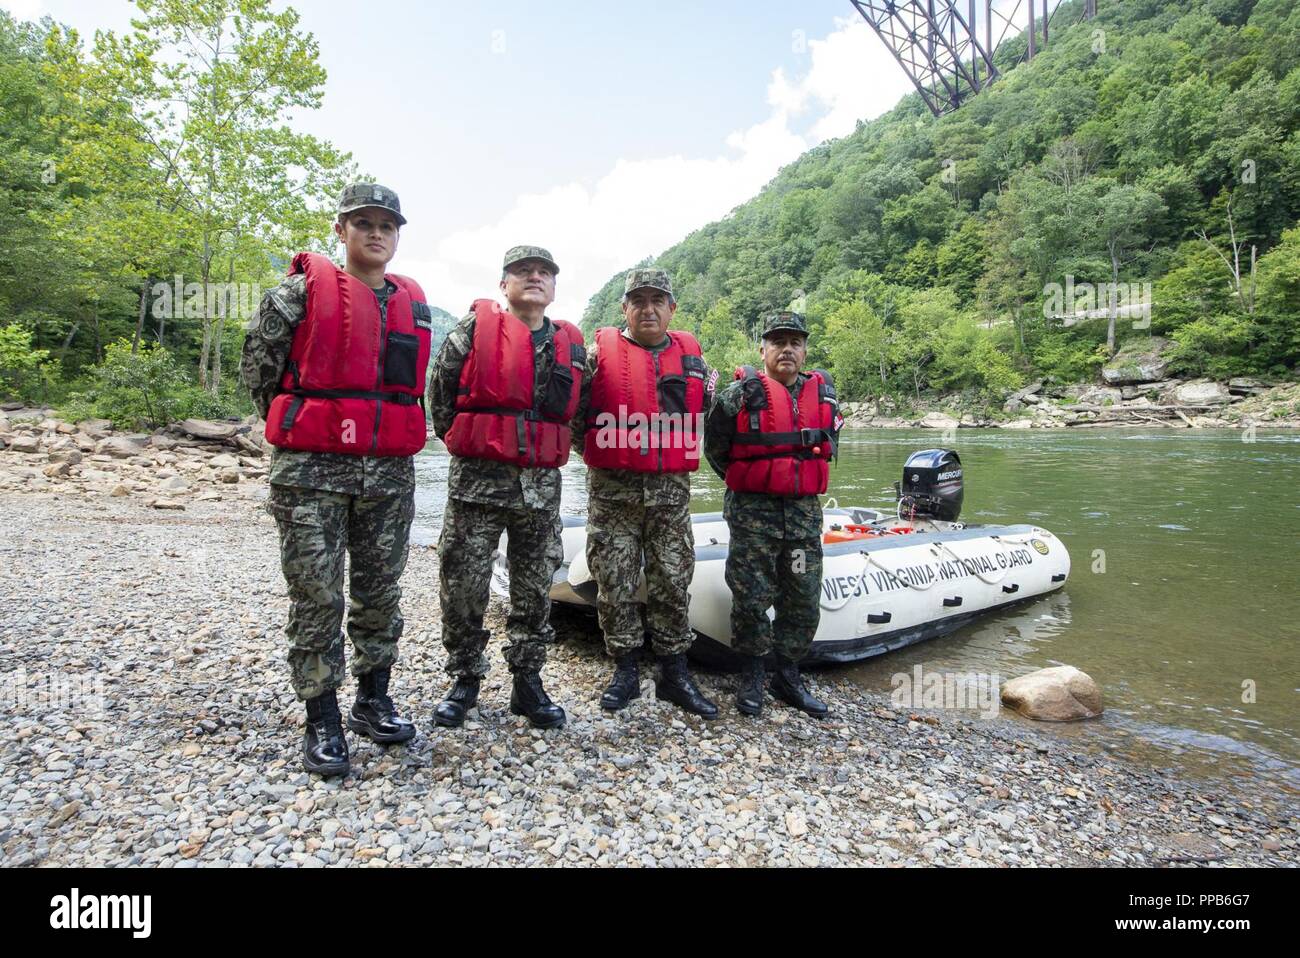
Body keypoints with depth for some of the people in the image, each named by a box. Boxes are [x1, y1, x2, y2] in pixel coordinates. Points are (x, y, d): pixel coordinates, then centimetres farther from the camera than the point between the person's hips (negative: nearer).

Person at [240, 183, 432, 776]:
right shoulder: (301, 291, -1)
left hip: (390, 471, 4)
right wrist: (299, 429, 7)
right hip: (311, 469, -4)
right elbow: (256, 367, 4)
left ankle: (373, 700, 29)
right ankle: (322, 722, 15)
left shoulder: (415, 305, 12)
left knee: (380, 591, 12)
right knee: (317, 597, 1)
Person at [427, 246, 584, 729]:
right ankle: (465, 680, 20)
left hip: (542, 484, 3)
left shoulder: (573, 345, 10)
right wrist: (464, 442, 6)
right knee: (463, 585, 2)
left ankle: (528, 681, 23)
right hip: (477, 478, -3)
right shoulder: (475, 328, 0)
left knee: (535, 589, 9)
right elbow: (440, 391, 4)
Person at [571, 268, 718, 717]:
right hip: (612, 489, -2)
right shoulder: (600, 353, 4)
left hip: (671, 489, 2)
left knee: (673, 581, 6)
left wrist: (714, 392, 4)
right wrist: (593, 452, -5)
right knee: (615, 581, 3)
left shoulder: (691, 356, 12)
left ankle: (674, 672, 18)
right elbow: (574, 411, 5)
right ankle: (625, 670, 18)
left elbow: (707, 417, 20)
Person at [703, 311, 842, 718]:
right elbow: (715, 448, 2)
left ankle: (788, 674, 24)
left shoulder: (824, 394, 8)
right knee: (751, 597, 0)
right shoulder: (741, 394, -6)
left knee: (803, 600, 8)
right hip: (752, 511, -4)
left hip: (805, 510, 4)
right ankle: (752, 676, 17)